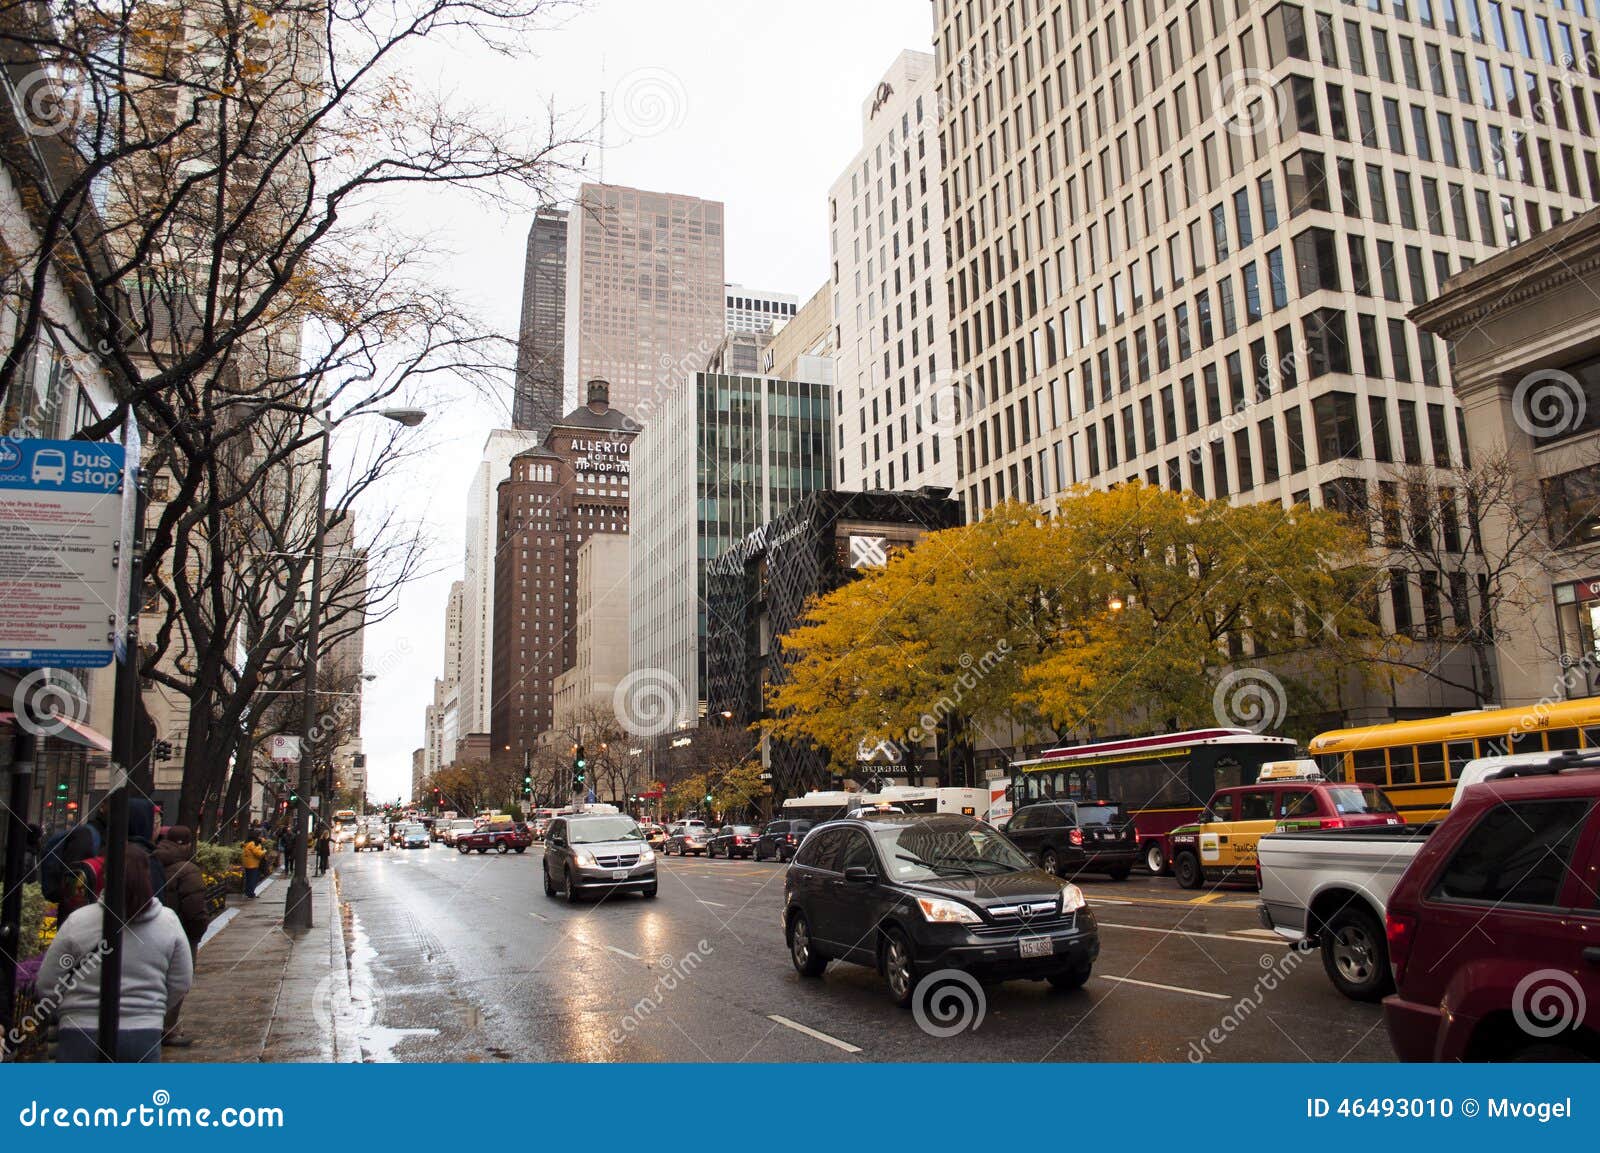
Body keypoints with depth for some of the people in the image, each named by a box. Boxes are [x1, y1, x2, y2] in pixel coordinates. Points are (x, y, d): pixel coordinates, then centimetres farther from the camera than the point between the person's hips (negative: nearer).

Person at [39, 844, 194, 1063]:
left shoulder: (78, 921, -6)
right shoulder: (169, 922, -1)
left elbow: (47, 985, 1)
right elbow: (181, 984, 4)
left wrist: (66, 1016, 18)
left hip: (81, 1036, -1)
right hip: (144, 1036, 1)